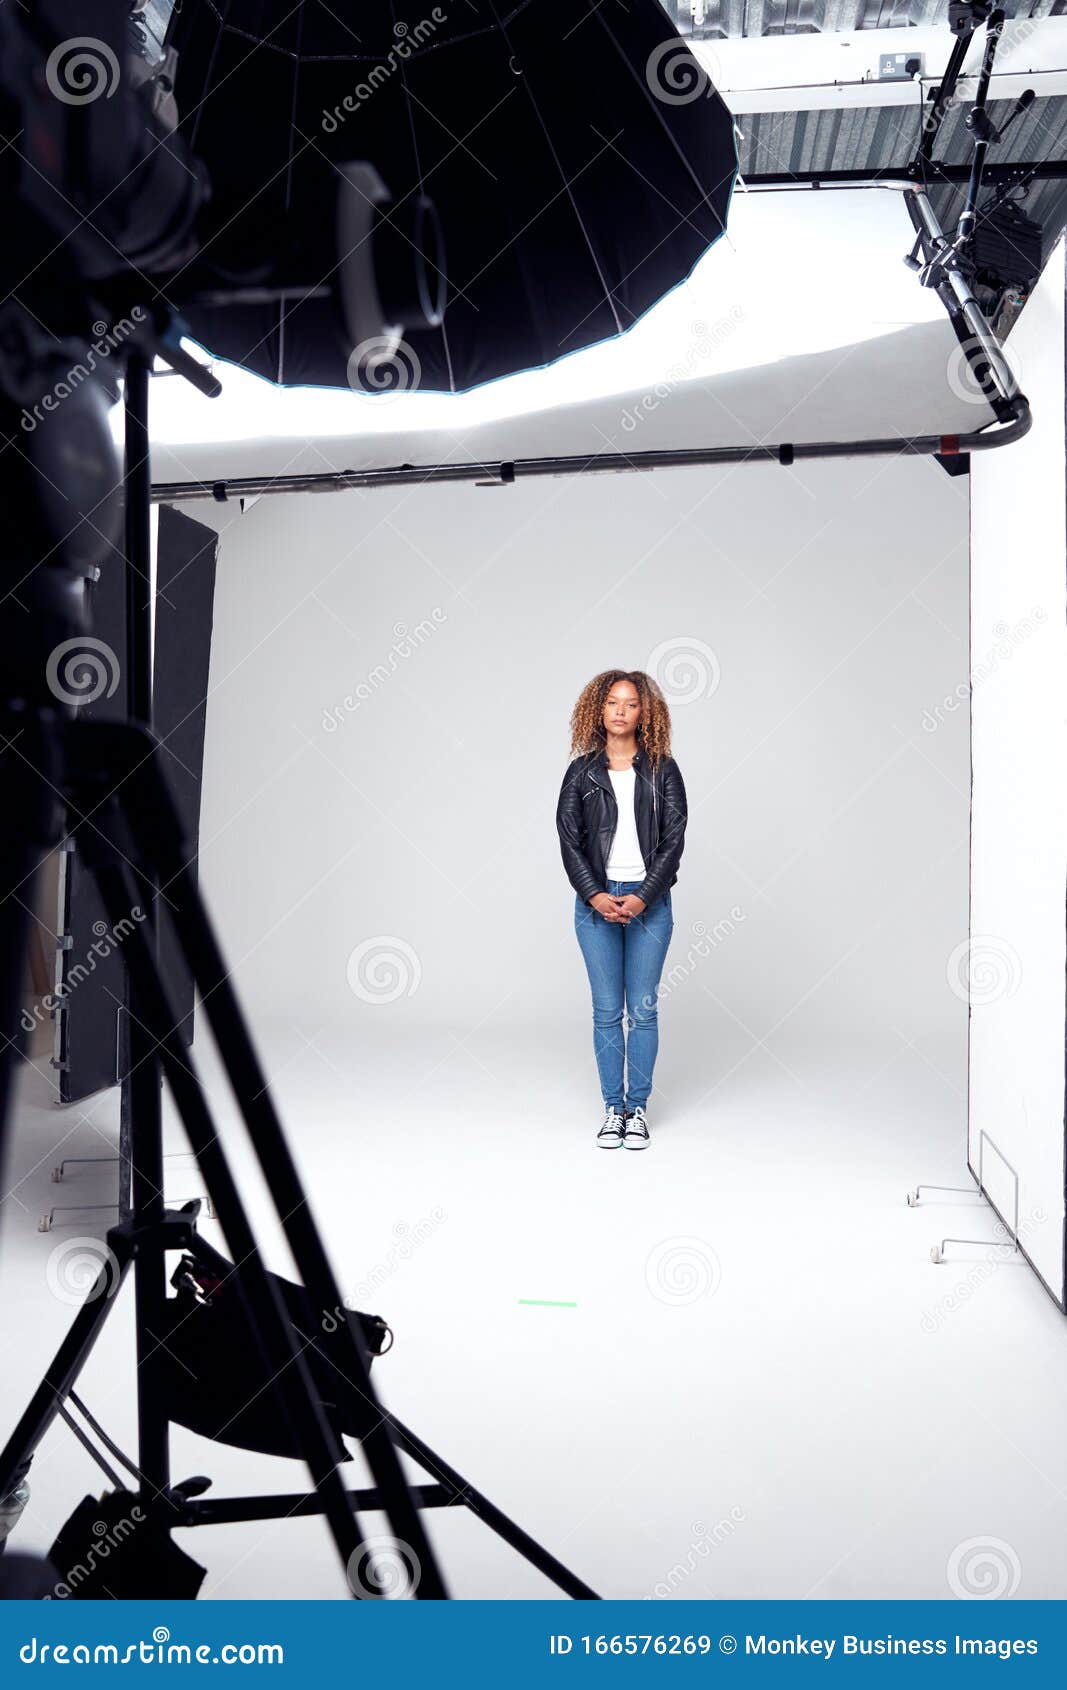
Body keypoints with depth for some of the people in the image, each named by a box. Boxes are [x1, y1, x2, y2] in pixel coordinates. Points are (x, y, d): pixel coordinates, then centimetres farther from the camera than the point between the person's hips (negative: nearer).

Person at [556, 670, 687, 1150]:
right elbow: (569, 839, 1)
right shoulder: (582, 771, 5)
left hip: (649, 901, 0)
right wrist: (595, 895, -11)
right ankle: (613, 1108, 16)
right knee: (606, 1010, 5)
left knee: (643, 1009, 3)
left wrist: (642, 896, -11)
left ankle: (638, 1108, 15)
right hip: (596, 899, 1)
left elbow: (673, 840, -1)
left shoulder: (662, 770, 3)